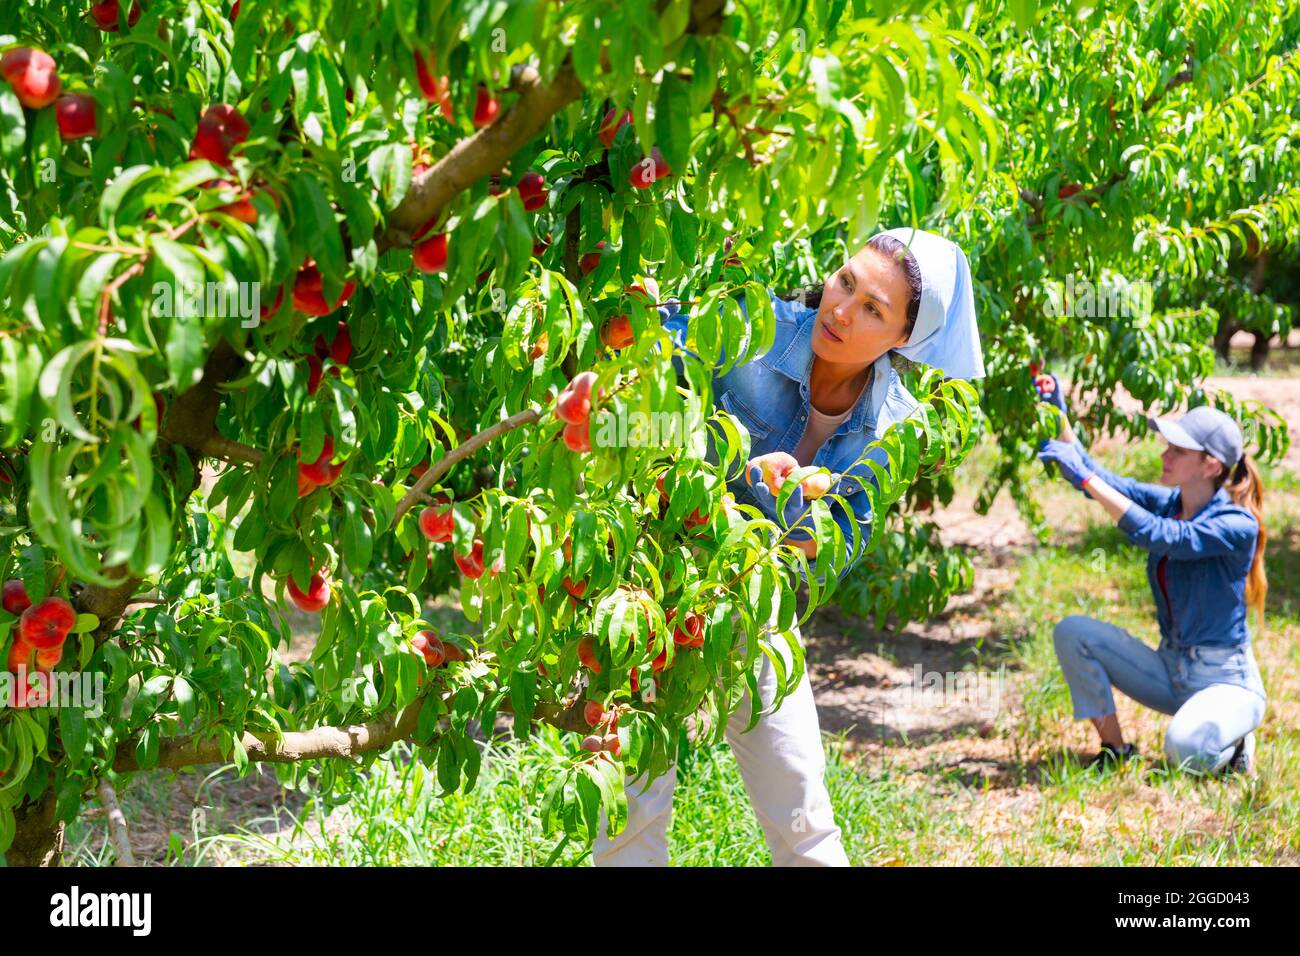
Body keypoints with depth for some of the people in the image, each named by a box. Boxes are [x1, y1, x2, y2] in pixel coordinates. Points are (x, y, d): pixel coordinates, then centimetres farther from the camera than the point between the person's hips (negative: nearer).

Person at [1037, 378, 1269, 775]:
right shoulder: (1168, 502, 1)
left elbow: (1159, 536, -33)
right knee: (1072, 632, -12)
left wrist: (1084, 477, -34)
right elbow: (1097, 477, 1)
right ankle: (1115, 751, 0)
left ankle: (1233, 739, 2)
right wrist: (1059, 415, -12)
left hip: (1226, 681, -6)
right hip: (1170, 668, 7)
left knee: (1186, 750, -36)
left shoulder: (1238, 526, -20)